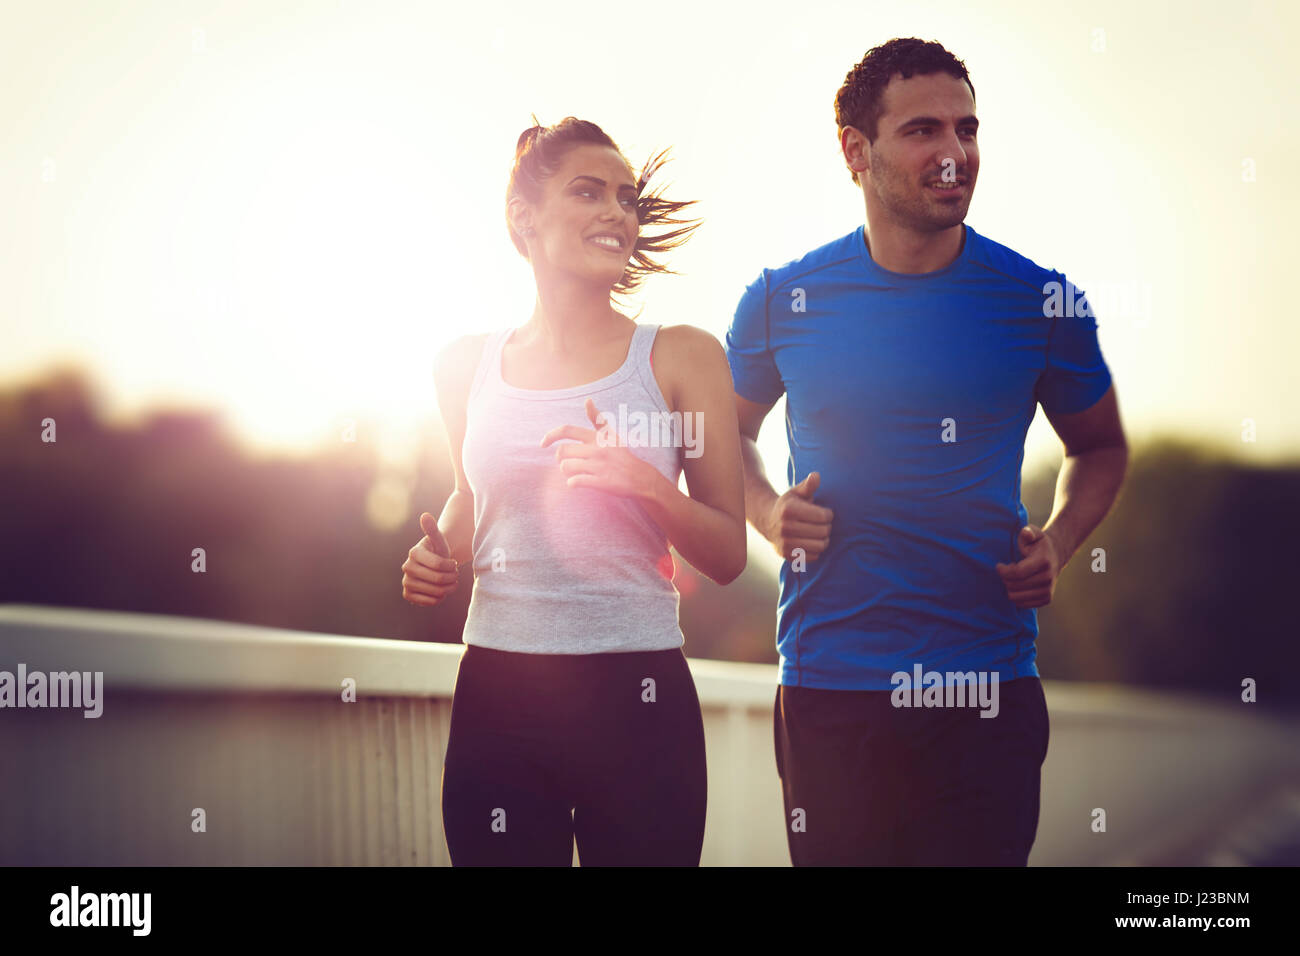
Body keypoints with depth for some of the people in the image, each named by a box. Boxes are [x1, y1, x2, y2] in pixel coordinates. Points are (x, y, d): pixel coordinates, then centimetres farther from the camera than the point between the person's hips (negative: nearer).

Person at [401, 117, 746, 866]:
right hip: (496, 698, 2)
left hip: (637, 698, -2)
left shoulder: (681, 357, 2)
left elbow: (729, 556, 2)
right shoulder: (467, 368, 8)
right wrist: (438, 559, 6)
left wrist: (647, 484, -15)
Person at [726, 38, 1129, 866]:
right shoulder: (784, 301, 1)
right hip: (829, 691, 1)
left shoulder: (1040, 300, 0)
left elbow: (1100, 446, 15)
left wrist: (1058, 543, -3)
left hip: (989, 692, 0)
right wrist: (769, 513, -2)